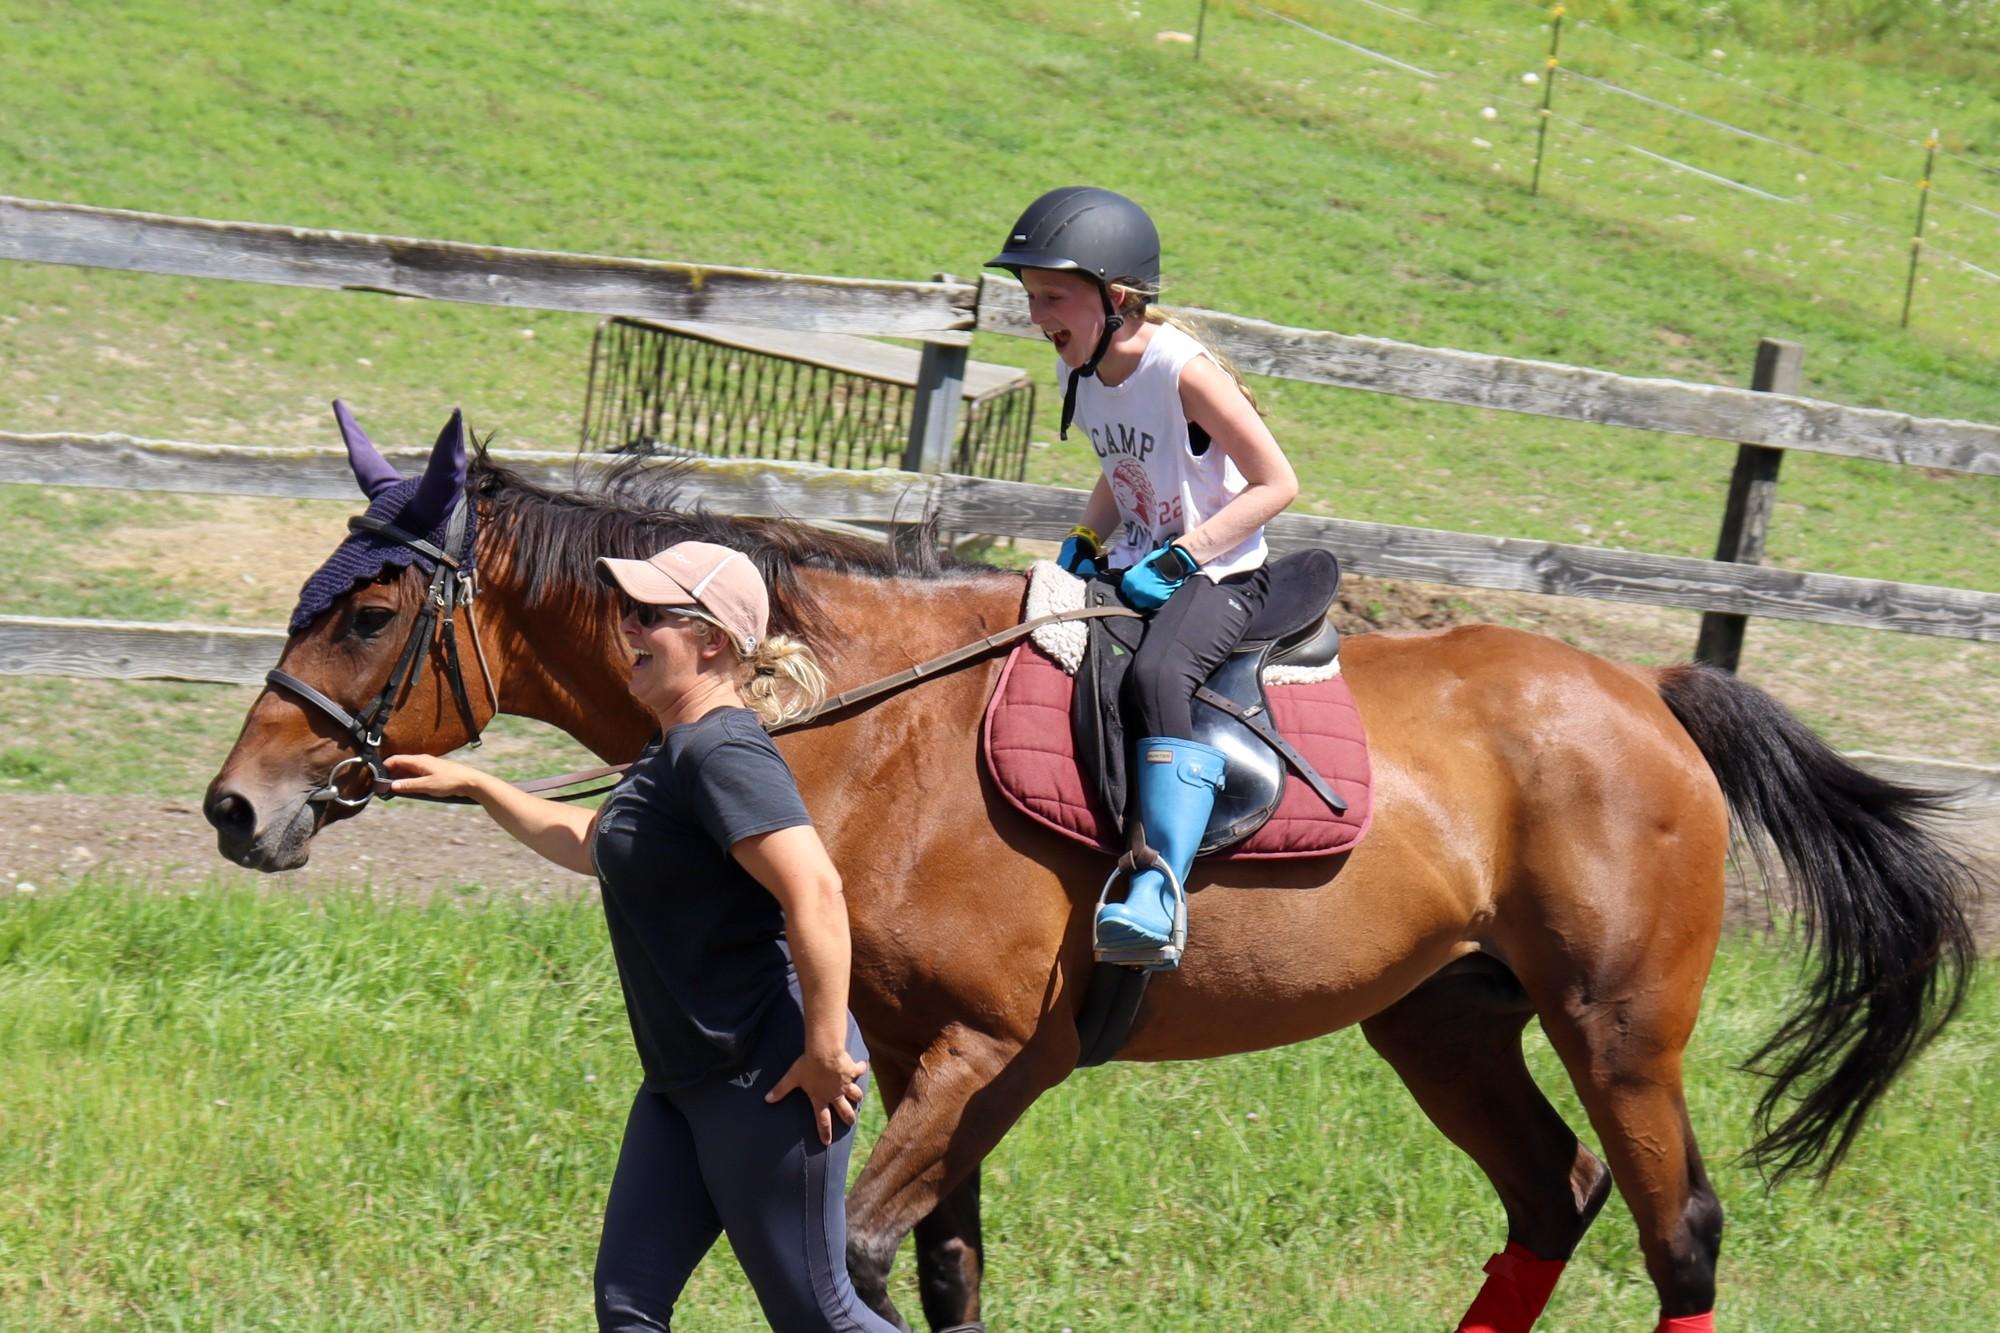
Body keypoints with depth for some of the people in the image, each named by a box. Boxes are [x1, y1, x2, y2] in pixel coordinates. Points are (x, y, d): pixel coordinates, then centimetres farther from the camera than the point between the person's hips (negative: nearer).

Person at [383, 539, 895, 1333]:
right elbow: (592, 845, 34)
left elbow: (815, 892, -30)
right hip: (684, 1080, 11)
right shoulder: (673, 755, 14)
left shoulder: (723, 753, -19)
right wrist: (475, 787, 30)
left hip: (768, 1080, -11)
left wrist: (828, 1053, -28)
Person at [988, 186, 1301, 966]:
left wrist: (1180, 558, -23)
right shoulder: (1078, 372, 5)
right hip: (1137, 570, 9)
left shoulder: (1184, 372, -20)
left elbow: (1277, 483, -18)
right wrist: (1085, 542, 3)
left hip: (1220, 576, -9)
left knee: (1153, 677, -36)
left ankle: (1157, 898, -45)